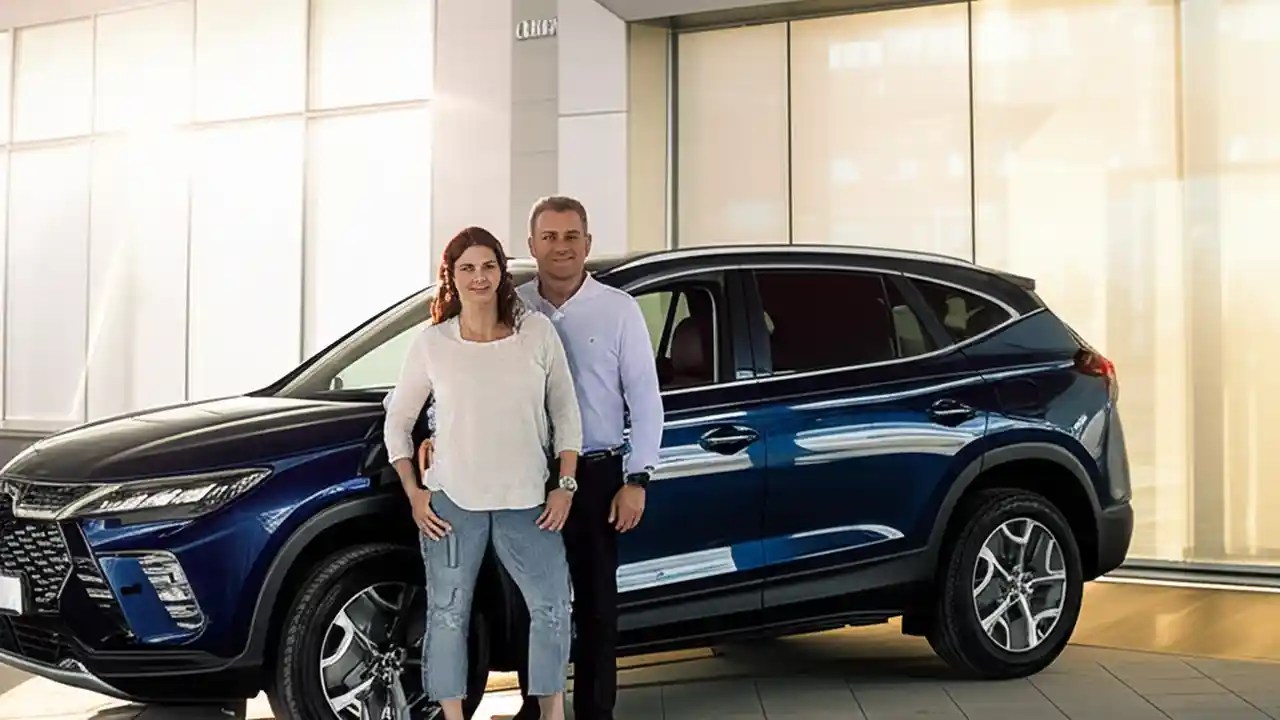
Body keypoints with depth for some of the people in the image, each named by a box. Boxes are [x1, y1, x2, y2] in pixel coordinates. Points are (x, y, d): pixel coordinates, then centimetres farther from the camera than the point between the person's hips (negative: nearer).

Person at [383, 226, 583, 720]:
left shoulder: (537, 332, -1)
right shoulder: (431, 343, -2)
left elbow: (565, 412, 5)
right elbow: (397, 422, 7)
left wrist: (565, 485, 0)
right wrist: (413, 493, -1)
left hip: (527, 501, 1)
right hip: (453, 502, -1)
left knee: (552, 606, 3)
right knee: (448, 613, 6)